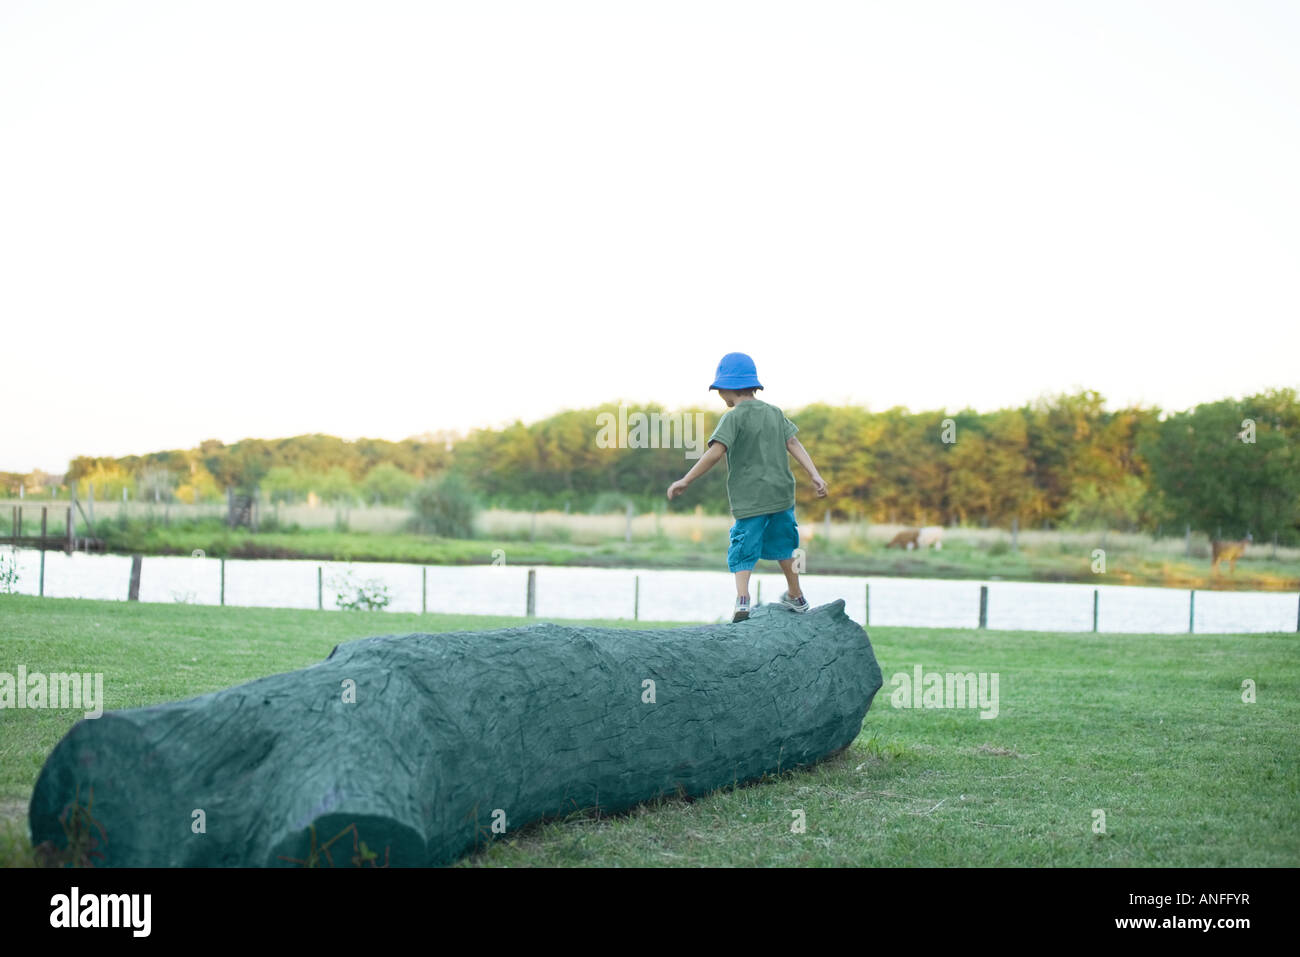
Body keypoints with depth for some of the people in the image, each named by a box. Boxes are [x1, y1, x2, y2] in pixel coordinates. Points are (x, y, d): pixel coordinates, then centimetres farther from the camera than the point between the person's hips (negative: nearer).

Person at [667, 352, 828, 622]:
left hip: (750, 499, -6)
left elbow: (716, 452, -19)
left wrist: (686, 481, -17)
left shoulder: (733, 417, -8)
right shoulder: (774, 413, 10)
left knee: (743, 550, -3)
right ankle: (796, 597, 34)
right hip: (781, 493, 6)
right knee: (782, 545, 22)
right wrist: (815, 475, -2)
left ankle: (742, 599, -24)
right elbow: (793, 443, 2)